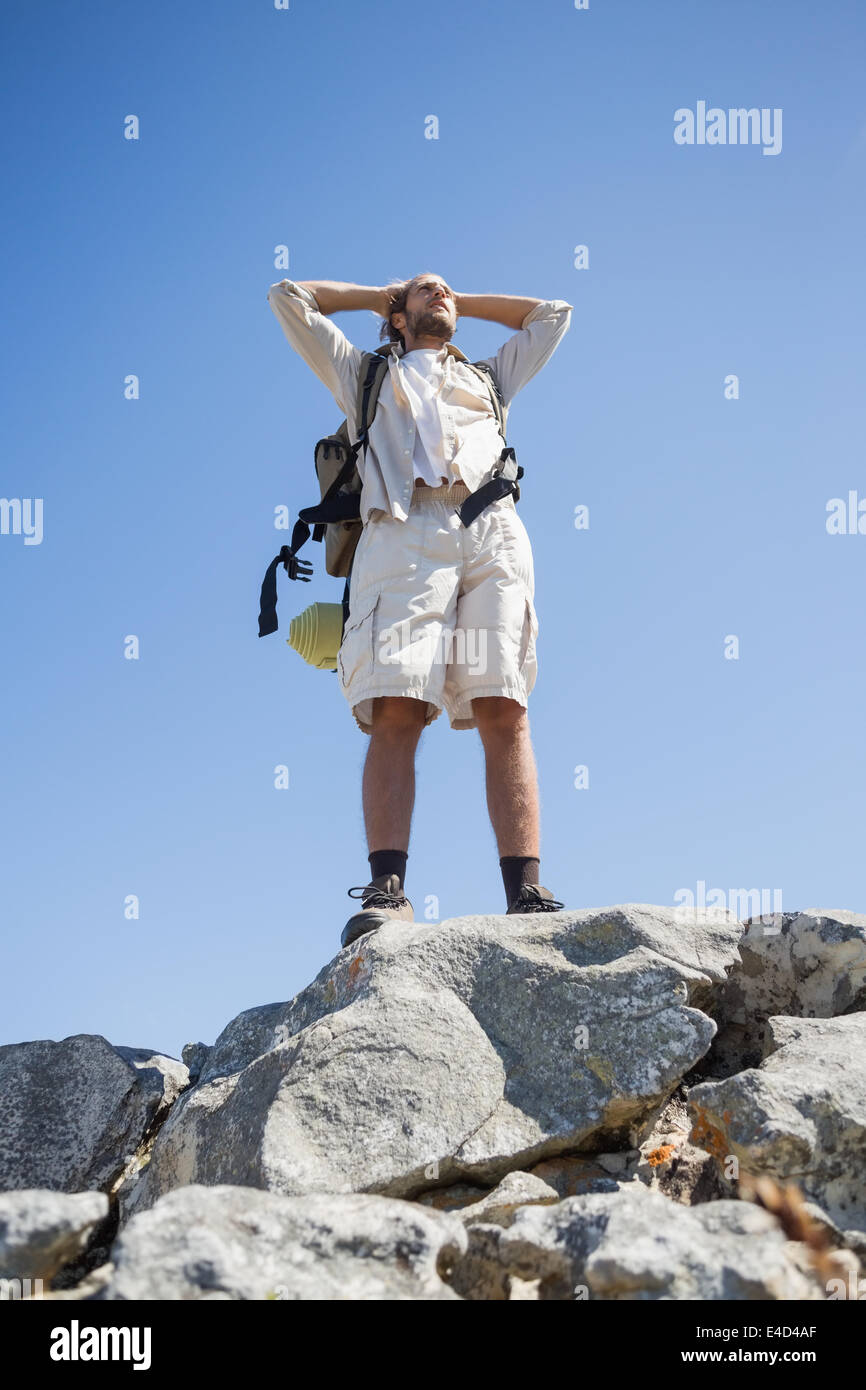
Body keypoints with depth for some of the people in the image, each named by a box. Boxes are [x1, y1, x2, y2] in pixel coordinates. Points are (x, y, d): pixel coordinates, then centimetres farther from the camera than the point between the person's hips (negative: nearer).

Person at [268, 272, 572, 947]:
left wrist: (465, 303, 50)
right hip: (404, 533, -1)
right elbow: (289, 296, 37)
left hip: (494, 533, 2)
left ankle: (527, 895, -23)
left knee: (505, 713, -15)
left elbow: (554, 313, 50)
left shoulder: (488, 378, 40)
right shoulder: (367, 374, 35)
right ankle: (387, 892, -28)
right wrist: (380, 295, 44)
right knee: (396, 712, -20)